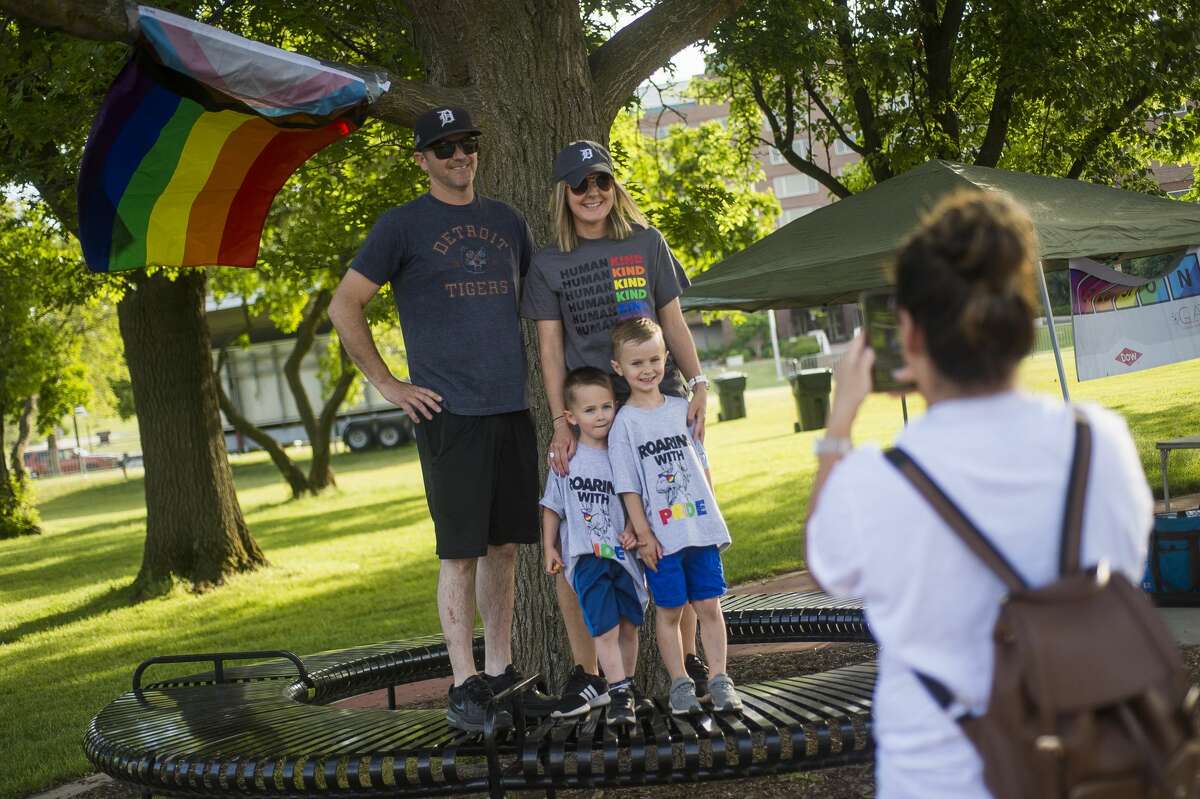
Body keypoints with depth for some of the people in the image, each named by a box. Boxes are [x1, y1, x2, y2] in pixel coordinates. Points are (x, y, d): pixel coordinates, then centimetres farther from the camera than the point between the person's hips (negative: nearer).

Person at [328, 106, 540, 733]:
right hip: (448, 414, -5)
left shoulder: (506, 221, 13)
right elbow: (344, 307, -3)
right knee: (461, 552, -5)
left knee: (504, 545, 9)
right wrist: (386, 384, -6)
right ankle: (464, 687, 1)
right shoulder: (402, 226, -2)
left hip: (511, 407, 5)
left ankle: (499, 675, 19)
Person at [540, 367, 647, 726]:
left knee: (628, 626, 10)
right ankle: (618, 693, -8)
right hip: (587, 557, -2)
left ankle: (624, 687, 24)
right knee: (605, 627, -12)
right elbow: (552, 506, 8)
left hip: (624, 554, 3)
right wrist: (549, 547, 6)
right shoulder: (566, 459, 0)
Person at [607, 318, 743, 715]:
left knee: (709, 605, 5)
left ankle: (719, 680, 12)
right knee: (669, 610, 5)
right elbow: (628, 487, -5)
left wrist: (710, 514, 9)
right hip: (661, 535, -3)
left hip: (702, 528, 3)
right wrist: (642, 534, -9)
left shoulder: (682, 409, 7)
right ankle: (680, 684, 14)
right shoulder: (624, 422, -5)